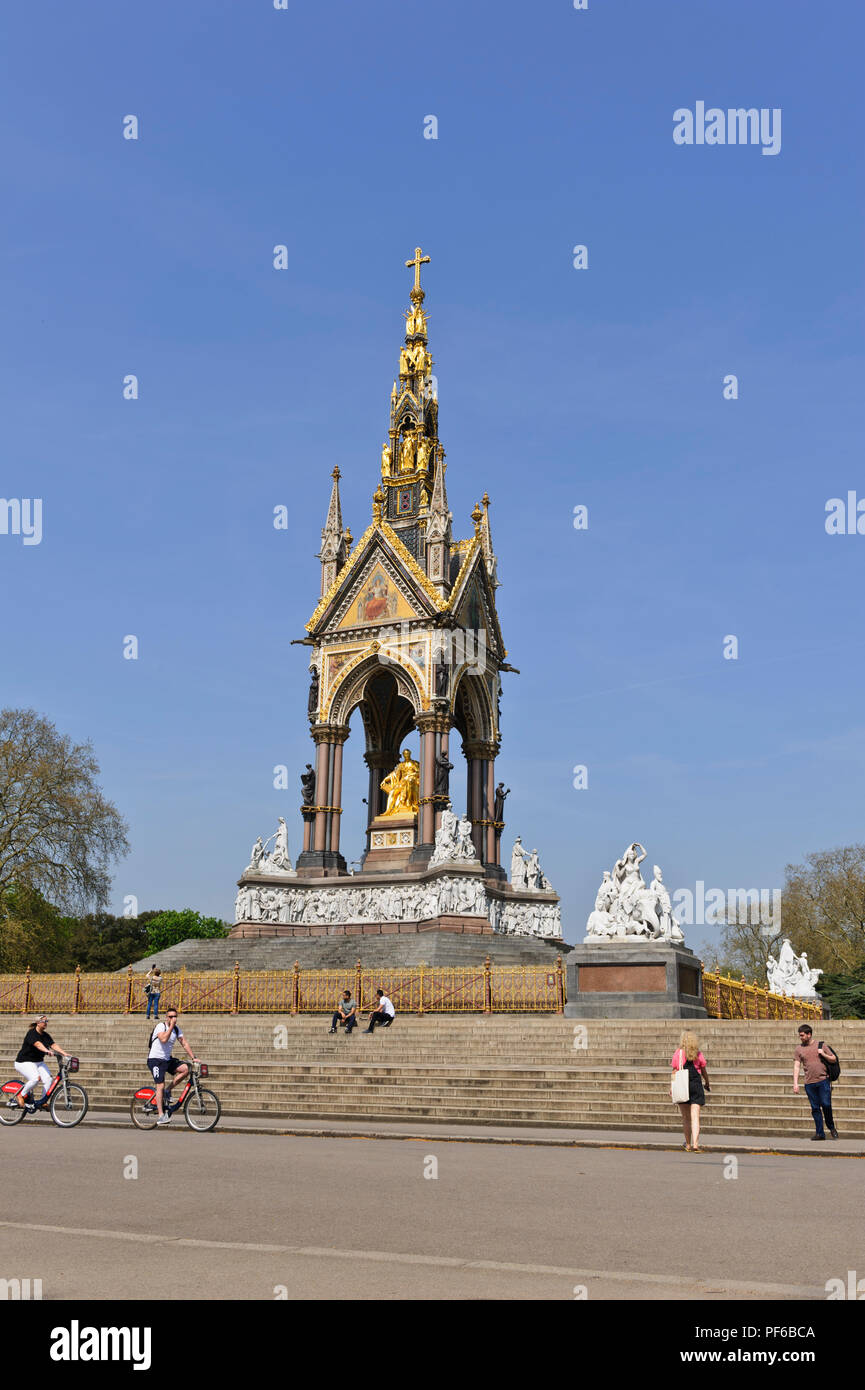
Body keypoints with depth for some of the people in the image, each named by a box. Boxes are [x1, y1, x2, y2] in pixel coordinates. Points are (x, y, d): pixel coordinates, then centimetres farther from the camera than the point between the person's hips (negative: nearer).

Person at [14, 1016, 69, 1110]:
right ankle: (20, 1095, -8)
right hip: (25, 1062, -7)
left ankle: (42, 1101, -2)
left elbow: (54, 1045, -4)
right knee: (35, 1078, -30)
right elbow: (37, 1044, -33)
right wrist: (47, 1051, -50)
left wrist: (64, 1053, -21)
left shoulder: (46, 1035, 8)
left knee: (48, 1079, -15)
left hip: (39, 1062, 7)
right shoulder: (31, 1033, -15)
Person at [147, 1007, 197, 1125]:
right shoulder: (161, 1027, -14)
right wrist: (171, 1026, -30)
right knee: (160, 1086, -14)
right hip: (155, 1059, -6)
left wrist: (193, 1057, -3)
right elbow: (164, 1039, -33)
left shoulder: (177, 1029, 6)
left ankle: (167, 1091, 0)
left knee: (185, 1068, -16)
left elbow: (184, 1043, 5)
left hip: (167, 1059, 6)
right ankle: (161, 1116, -11)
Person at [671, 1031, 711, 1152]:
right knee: (695, 1117, -2)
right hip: (696, 1085, 0)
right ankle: (695, 1144, -13)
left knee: (686, 1117, 12)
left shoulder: (678, 1053, -3)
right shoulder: (698, 1054, 2)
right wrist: (707, 1084, 27)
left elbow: (675, 1072, -4)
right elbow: (704, 1072, 11)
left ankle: (688, 1144, 18)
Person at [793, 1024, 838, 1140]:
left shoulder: (821, 1045, 3)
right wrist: (795, 1083, -3)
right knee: (815, 1108, 3)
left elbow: (834, 1059, 10)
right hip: (809, 1083, 2)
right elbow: (796, 1066, 5)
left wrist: (823, 1054, -9)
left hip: (823, 1080, -2)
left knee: (826, 1105, -9)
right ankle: (820, 1133, 10)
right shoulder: (799, 1049, 7)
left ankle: (831, 1127, 15)